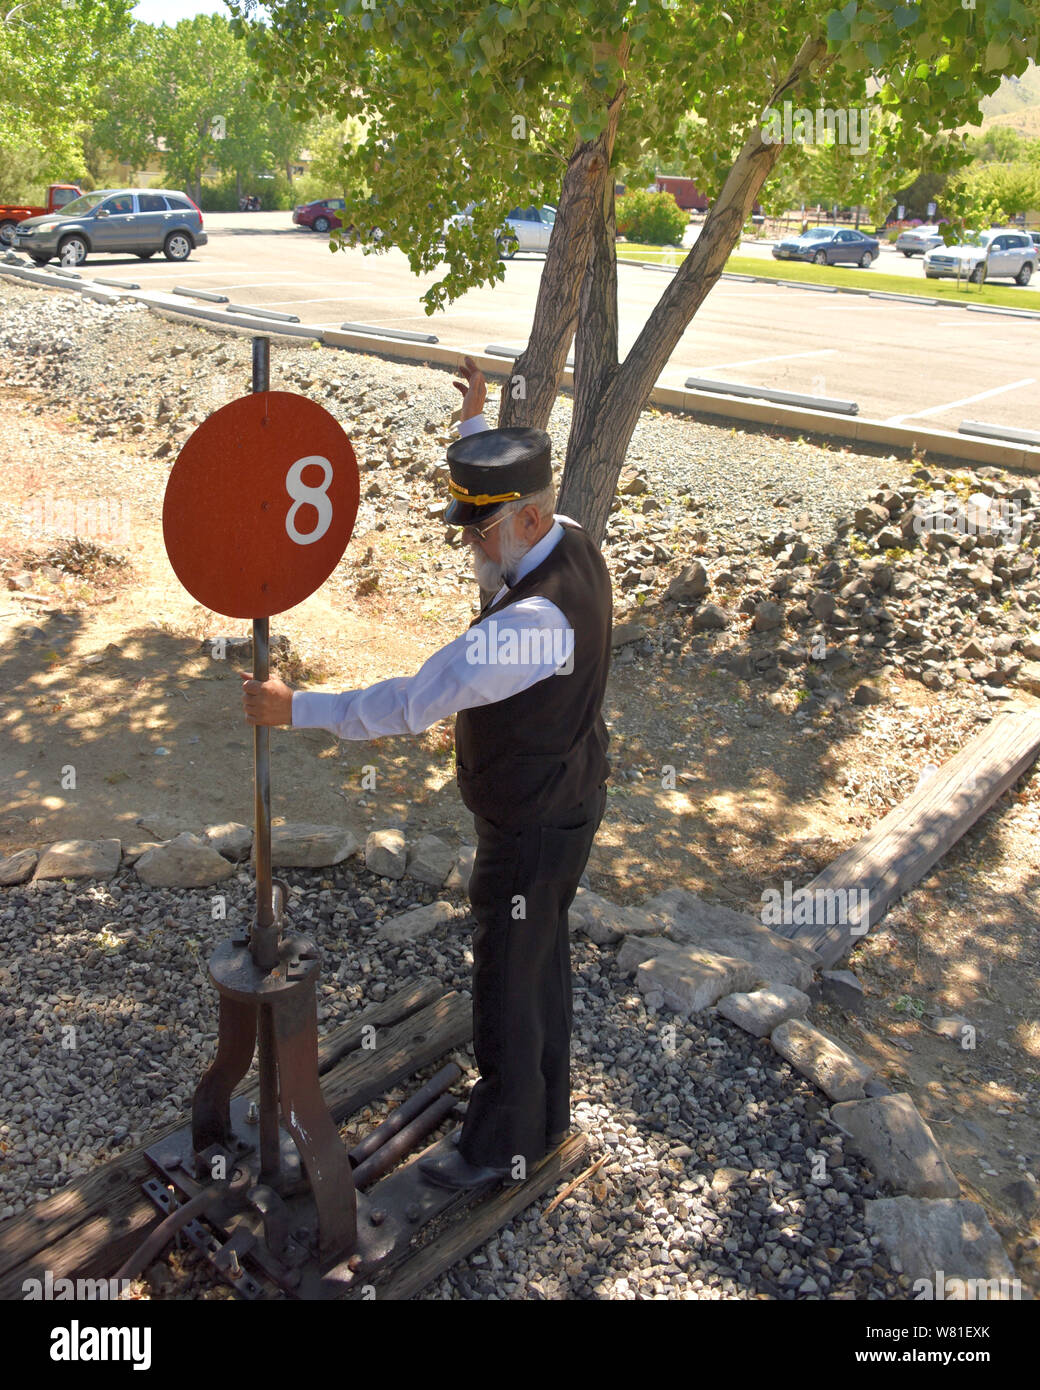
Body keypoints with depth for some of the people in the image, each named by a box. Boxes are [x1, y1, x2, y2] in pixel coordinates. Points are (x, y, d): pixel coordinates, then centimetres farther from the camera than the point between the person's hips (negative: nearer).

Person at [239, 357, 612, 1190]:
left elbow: (411, 705, -32)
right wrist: (476, 424, 23)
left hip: (532, 830, -10)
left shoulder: (531, 621, -35)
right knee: (543, 963, 24)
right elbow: (495, 493, 18)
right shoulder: (574, 546, -6)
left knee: (508, 982, 10)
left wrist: (296, 709, -24)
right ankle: (546, 1114, 45)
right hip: (568, 801, 10)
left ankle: (503, 1146, 33)